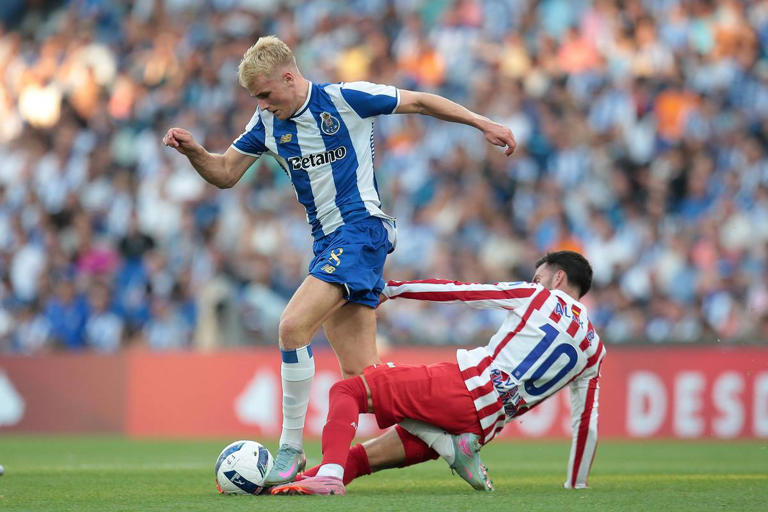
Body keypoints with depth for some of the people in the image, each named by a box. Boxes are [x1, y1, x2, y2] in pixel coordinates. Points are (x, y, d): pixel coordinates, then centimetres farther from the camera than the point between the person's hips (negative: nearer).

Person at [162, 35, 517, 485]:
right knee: (359, 374, 1)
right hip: (328, 244, 7)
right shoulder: (268, 123, 9)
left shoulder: (344, 98, -8)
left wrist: (482, 123, 4)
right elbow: (225, 173, 14)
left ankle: (291, 449, -14)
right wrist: (193, 151, -6)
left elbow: (418, 102, 2)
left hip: (361, 229, -7)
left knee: (293, 325, -23)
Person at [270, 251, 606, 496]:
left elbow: (457, 292, 8)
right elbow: (587, 424, 20)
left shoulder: (538, 297, 10)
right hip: (481, 429, 5)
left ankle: (330, 473, -29)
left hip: (462, 387, -5)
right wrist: (576, 485, 29)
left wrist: (391, 289, 15)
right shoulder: (594, 349, 21)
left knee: (345, 391, -3)